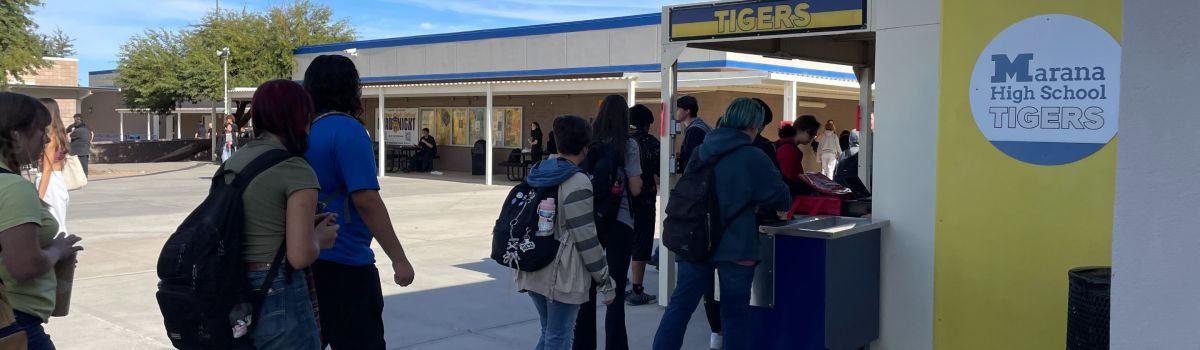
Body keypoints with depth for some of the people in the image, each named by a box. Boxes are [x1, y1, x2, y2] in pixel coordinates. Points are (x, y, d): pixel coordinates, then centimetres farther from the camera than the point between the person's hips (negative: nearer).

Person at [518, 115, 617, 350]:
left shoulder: (538, 175, 7)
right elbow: (587, 239, -17)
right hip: (563, 277, -8)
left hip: (535, 273, 8)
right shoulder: (578, 183, -16)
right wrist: (606, 282, -10)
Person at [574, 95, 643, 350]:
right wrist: (637, 176, 9)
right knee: (616, 290, 2)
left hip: (590, 218, 4)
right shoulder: (628, 145, -8)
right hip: (619, 221, -4)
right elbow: (635, 189, -9)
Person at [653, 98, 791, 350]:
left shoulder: (701, 151, 5)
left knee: (681, 304, 9)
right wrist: (755, 200, 19)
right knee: (735, 311, 7)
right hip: (735, 246, -4)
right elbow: (782, 199, -3)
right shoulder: (754, 158, -11)